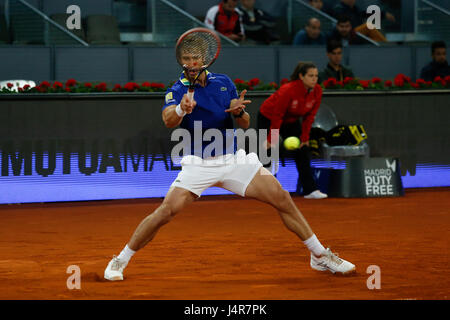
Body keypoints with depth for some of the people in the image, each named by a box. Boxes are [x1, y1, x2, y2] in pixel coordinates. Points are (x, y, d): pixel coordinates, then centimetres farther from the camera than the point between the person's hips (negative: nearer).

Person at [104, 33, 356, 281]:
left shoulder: (224, 82, 6)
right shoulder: (178, 90, -6)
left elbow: (245, 124, 7)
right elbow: (168, 120, -27)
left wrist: (238, 112, -16)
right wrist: (181, 109, -50)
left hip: (233, 160, 3)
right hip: (199, 165, -3)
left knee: (283, 199, -4)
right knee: (166, 212, -19)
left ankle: (321, 256, 8)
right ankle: (120, 261, -3)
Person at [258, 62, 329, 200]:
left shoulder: (317, 91, -17)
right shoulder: (288, 90, -34)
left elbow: (309, 116, -6)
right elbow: (277, 116, -27)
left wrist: (304, 137, -6)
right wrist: (272, 139, -23)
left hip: (291, 121, 5)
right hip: (268, 118, -5)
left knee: (303, 151, -4)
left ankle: (310, 190, -4)